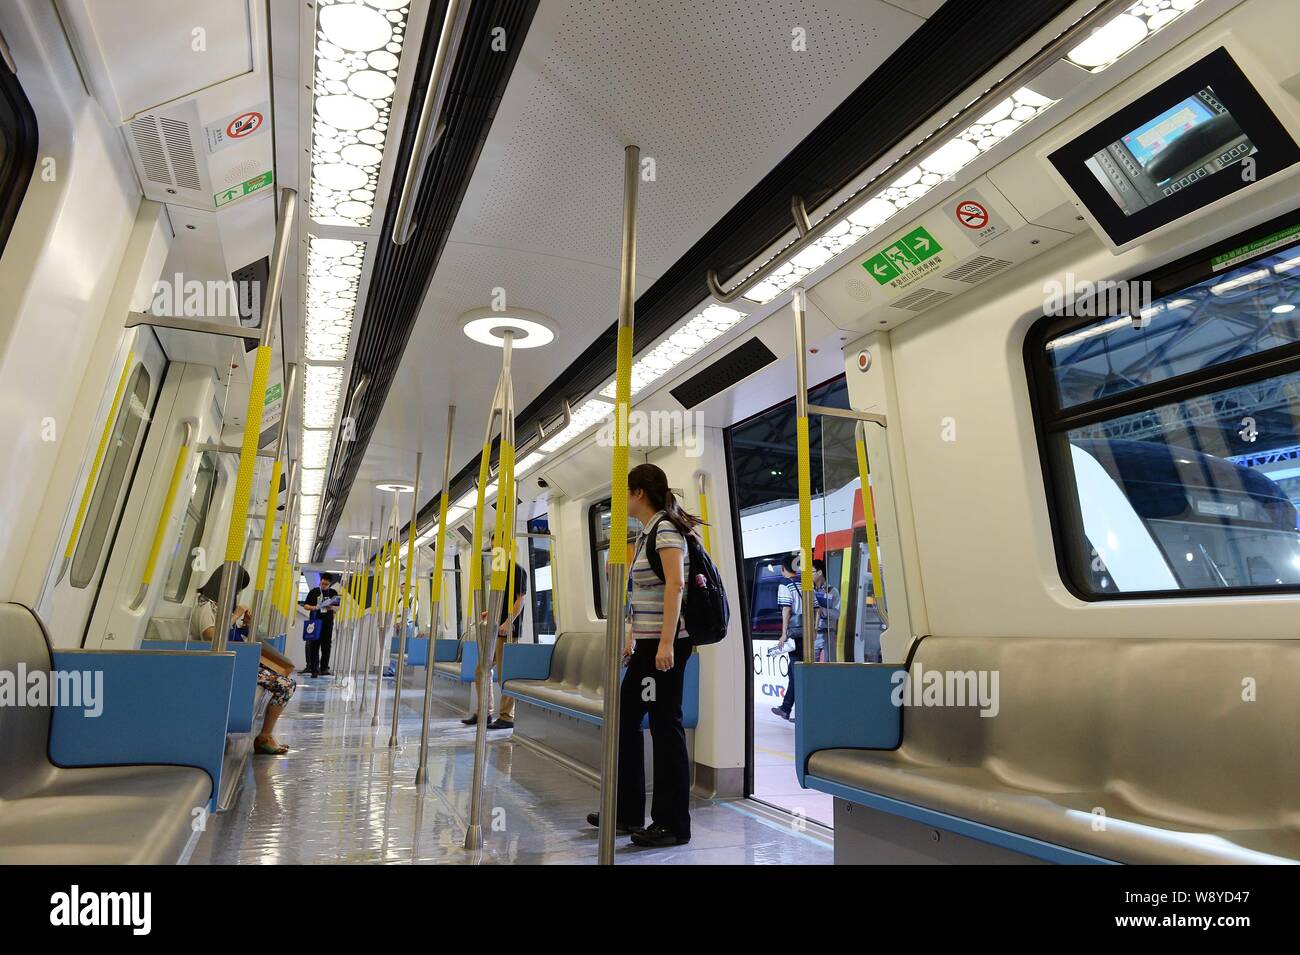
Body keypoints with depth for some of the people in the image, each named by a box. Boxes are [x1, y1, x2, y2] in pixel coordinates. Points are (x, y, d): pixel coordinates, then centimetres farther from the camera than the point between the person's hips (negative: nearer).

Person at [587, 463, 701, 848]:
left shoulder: (665, 528, -11)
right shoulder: (645, 533, 16)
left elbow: (675, 585, -21)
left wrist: (666, 642, -26)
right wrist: (632, 638, 19)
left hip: (665, 643, -10)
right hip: (647, 642, 10)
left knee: (665, 726, -2)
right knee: (625, 719, 14)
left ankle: (673, 824, 12)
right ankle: (628, 811, 27)